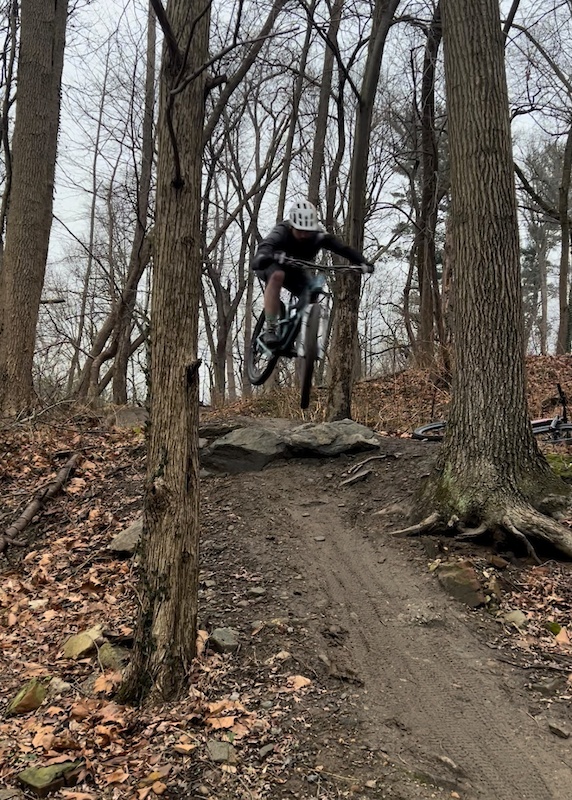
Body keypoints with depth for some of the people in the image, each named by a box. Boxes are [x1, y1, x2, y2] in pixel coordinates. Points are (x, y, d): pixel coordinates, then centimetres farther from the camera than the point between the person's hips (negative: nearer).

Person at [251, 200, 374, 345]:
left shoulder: (318, 235, -24)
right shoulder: (282, 231, -34)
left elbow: (342, 248, -33)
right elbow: (266, 245, -54)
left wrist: (362, 262, -50)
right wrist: (262, 257, -78)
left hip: (295, 270, 4)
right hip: (271, 266, -4)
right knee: (277, 276, -38)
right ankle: (270, 329, -38)